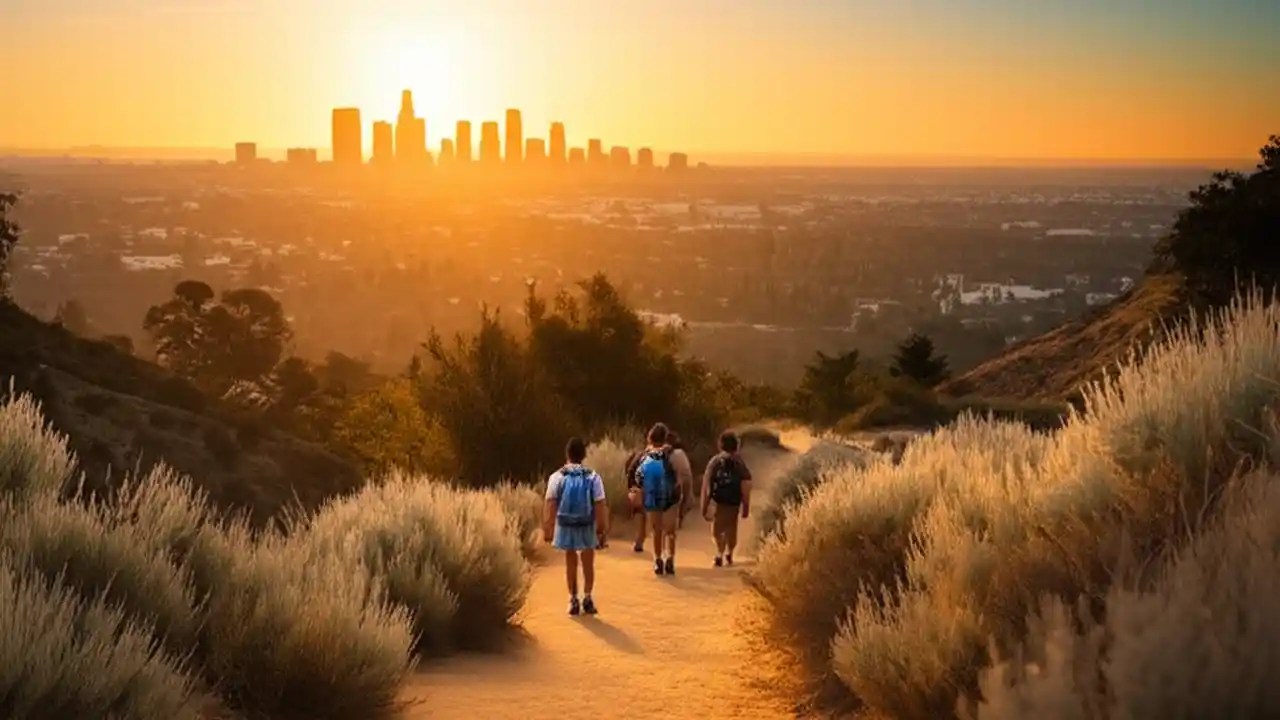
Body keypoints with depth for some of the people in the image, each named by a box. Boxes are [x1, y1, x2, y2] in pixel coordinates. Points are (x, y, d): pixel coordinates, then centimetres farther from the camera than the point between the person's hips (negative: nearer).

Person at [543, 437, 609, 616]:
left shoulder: (557, 477, -9)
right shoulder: (593, 477, -10)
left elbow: (550, 505, -13)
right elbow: (600, 506, -11)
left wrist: (547, 529, -7)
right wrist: (603, 531, -5)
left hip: (565, 526, 1)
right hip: (587, 527, -1)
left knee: (571, 563, 18)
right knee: (588, 564, 17)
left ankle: (573, 600, 23)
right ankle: (587, 598, 9)